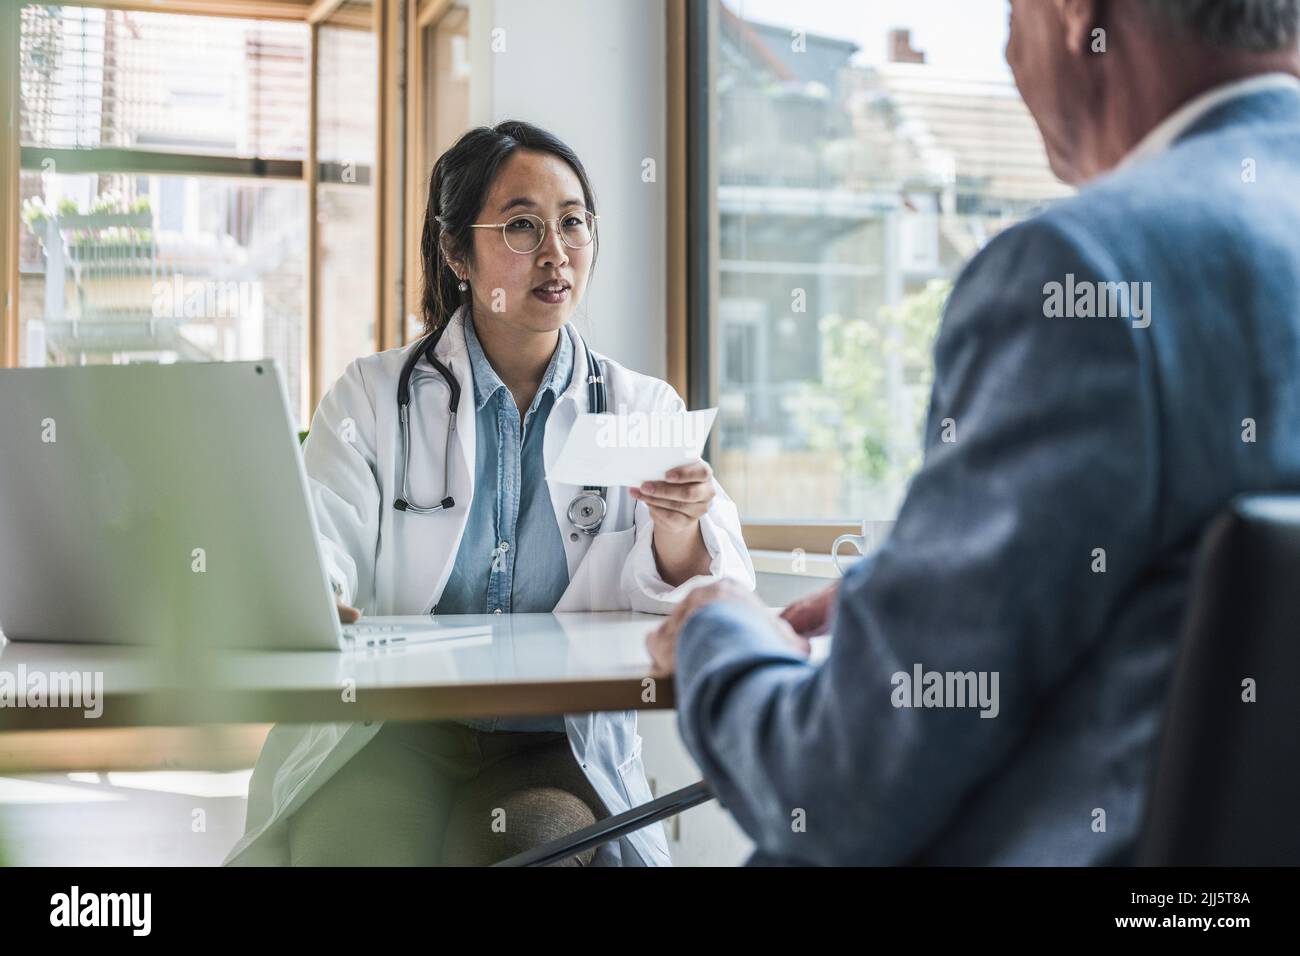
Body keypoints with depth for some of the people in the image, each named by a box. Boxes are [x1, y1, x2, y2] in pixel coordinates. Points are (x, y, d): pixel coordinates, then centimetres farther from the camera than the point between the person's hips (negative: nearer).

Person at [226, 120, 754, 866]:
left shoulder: (644, 410, 10)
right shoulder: (370, 398, 8)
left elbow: (693, 607, 3)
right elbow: (321, 557, -3)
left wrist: (676, 525, -20)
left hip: (560, 747, 1)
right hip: (392, 736, 0)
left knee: (531, 840, -30)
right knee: (352, 843, -31)